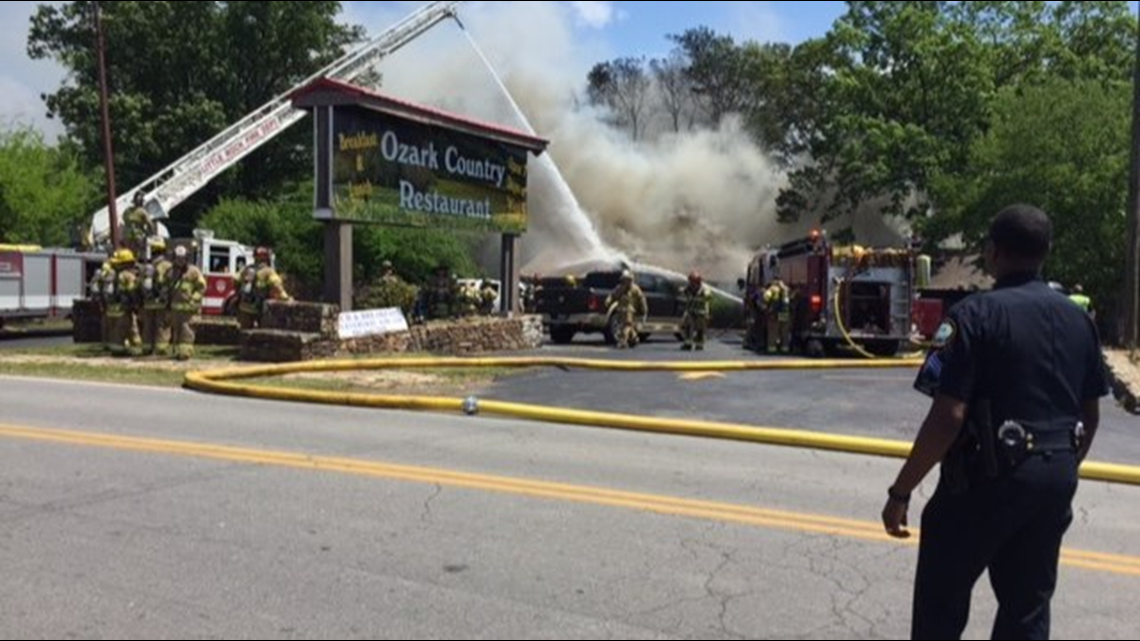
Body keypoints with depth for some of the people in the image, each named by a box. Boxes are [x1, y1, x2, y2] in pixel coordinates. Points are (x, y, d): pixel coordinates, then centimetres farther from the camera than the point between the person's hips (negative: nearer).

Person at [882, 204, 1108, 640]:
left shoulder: (977, 314, -16)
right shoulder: (1079, 319, 6)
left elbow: (948, 417, -22)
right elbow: (1090, 415, 12)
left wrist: (900, 492, -15)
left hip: (988, 476, -6)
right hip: (1055, 479, 7)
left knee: (941, 599, 8)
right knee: (1029, 603, 17)